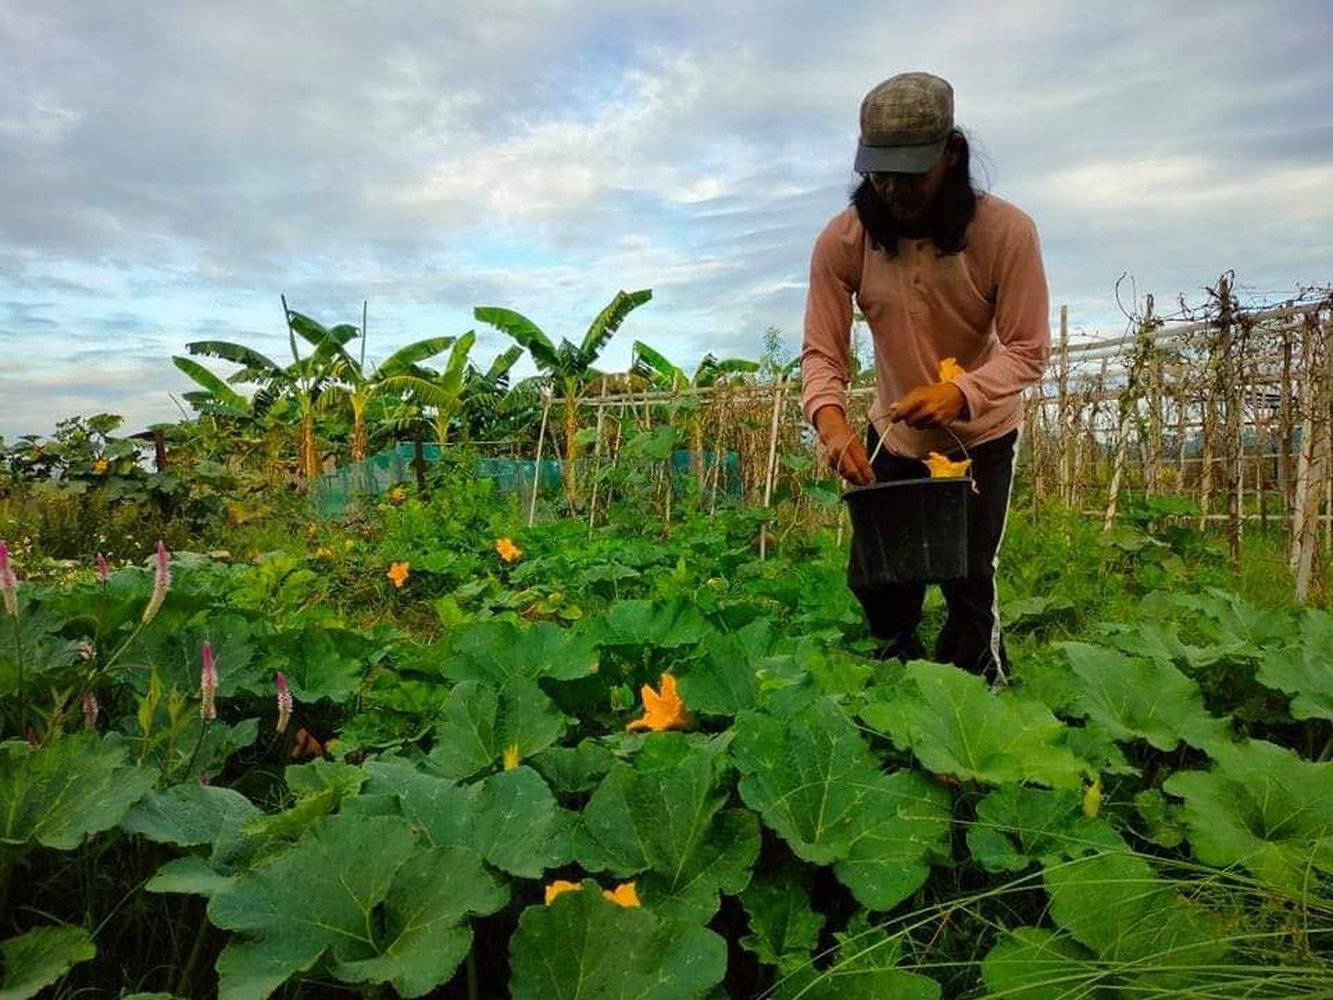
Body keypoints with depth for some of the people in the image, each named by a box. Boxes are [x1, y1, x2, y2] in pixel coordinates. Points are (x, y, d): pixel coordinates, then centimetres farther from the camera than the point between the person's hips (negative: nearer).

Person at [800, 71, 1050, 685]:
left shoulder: (1006, 231, -23)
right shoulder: (843, 241, -18)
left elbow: (1028, 350, -22)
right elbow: (821, 351, -18)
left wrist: (960, 393, -42)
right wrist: (831, 422, -39)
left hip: (982, 435, -2)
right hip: (893, 435, 3)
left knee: (969, 585, 0)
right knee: (874, 582, 11)